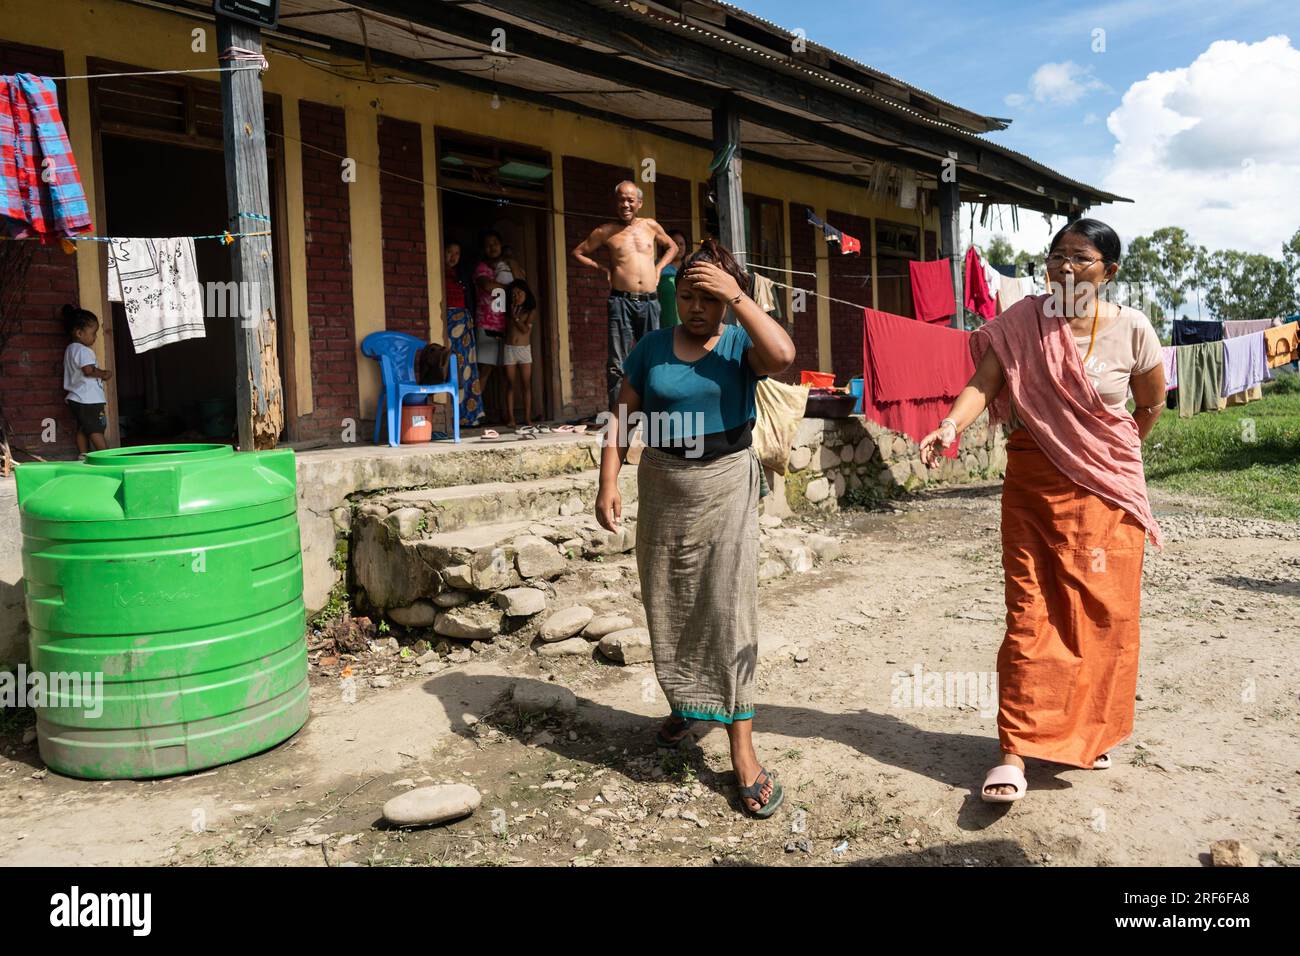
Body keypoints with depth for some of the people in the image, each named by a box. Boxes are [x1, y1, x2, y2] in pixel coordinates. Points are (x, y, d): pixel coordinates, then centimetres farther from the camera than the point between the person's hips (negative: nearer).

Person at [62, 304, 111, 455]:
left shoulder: (70, 349, 18)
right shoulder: (84, 350, -15)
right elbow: (89, 371, -26)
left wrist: (100, 373, 11)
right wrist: (104, 374, -11)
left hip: (76, 398, 10)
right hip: (89, 398, -10)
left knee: (82, 429, 11)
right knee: (96, 430, -7)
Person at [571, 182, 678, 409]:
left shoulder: (651, 226, 13)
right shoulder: (606, 232, 5)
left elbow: (672, 247, 29)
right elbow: (577, 253, 13)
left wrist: (659, 267, 14)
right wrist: (602, 269, 5)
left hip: (650, 302, 3)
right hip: (621, 302, -3)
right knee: (617, 364, -6)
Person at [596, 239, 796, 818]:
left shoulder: (739, 344, -2)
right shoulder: (652, 346, 5)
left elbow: (783, 357, -25)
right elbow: (622, 417, 4)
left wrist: (737, 297, -20)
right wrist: (608, 483, -6)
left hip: (725, 484, -3)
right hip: (662, 486, 3)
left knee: (728, 606, -7)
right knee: (668, 603, 12)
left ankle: (742, 751, -2)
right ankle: (684, 705, 36)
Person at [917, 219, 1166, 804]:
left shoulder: (1131, 329, -3)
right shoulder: (1023, 321, -4)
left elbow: (1151, 404, 11)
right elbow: (983, 383, -15)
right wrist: (951, 425, -33)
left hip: (1106, 490, 1)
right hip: (1033, 485, -1)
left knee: (1103, 613, 5)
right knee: (1031, 613, -2)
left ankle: (1088, 733, 27)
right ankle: (1016, 751, 1)